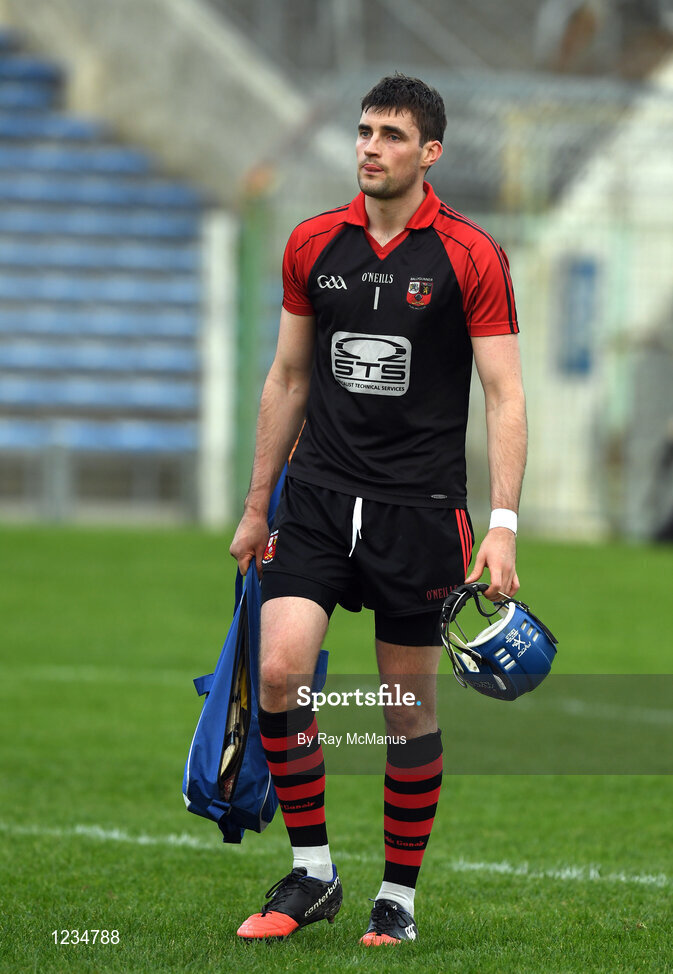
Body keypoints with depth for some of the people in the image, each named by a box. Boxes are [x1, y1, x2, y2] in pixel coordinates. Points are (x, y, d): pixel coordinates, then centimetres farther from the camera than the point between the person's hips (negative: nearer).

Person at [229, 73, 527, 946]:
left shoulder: (471, 256, -5)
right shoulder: (312, 245, 6)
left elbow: (505, 393, -7)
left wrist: (504, 525, -15)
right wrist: (256, 505, 15)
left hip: (419, 507, -3)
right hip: (318, 497, 3)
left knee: (411, 710, 4)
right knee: (280, 670, -14)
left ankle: (399, 897, 18)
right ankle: (311, 872, 1)